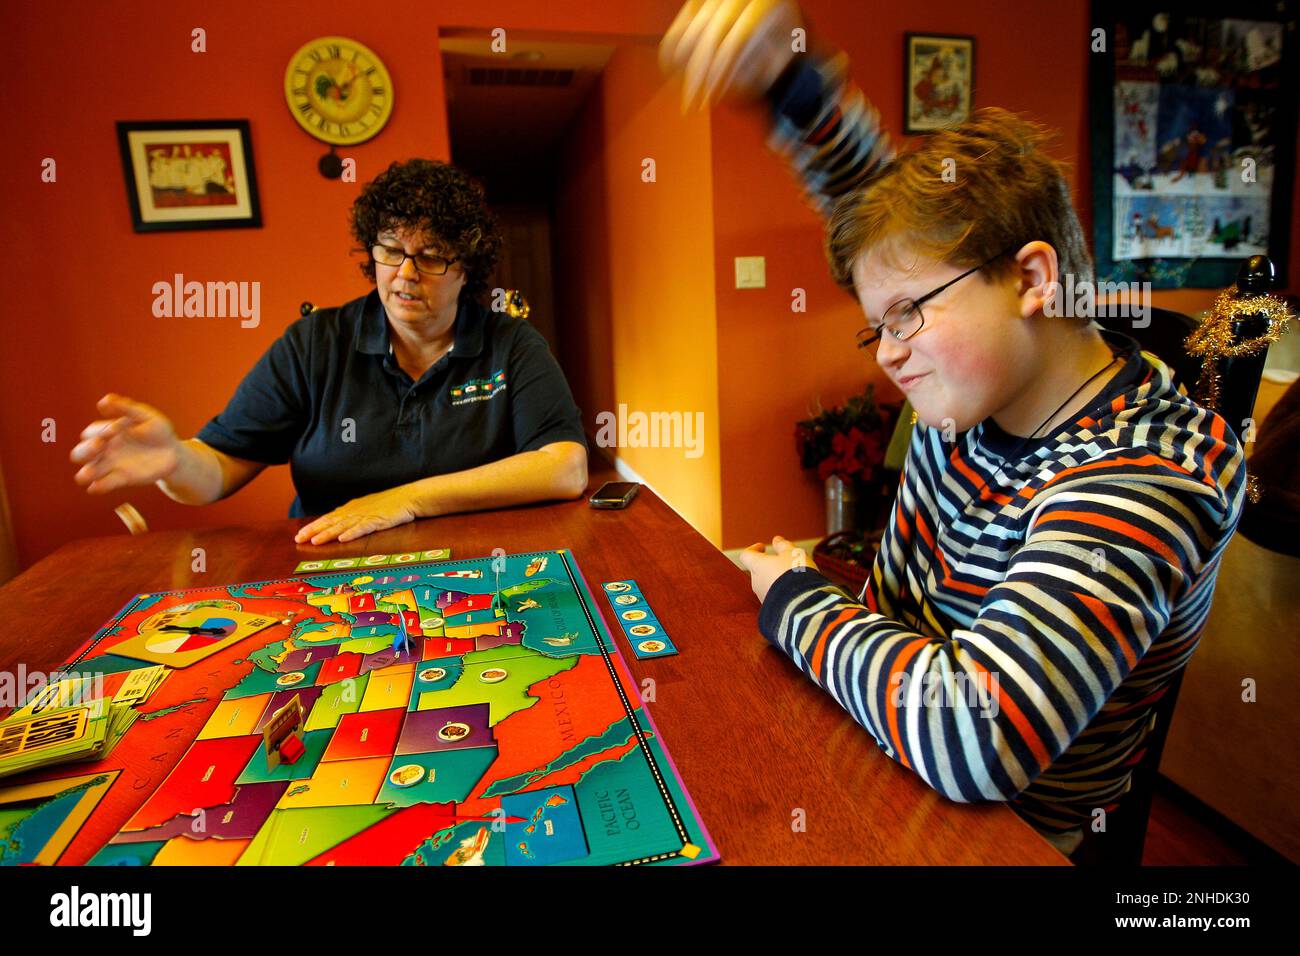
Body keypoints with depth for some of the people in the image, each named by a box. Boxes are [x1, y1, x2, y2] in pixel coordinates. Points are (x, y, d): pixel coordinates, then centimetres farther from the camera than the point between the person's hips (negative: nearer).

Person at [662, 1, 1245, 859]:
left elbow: (971, 739, -39)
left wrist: (793, 598, -24)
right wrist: (784, 74, -9)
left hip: (997, 832, -6)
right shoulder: (976, 368, -5)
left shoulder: (1150, 478, -27)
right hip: (877, 735, 6)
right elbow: (866, 182, 6)